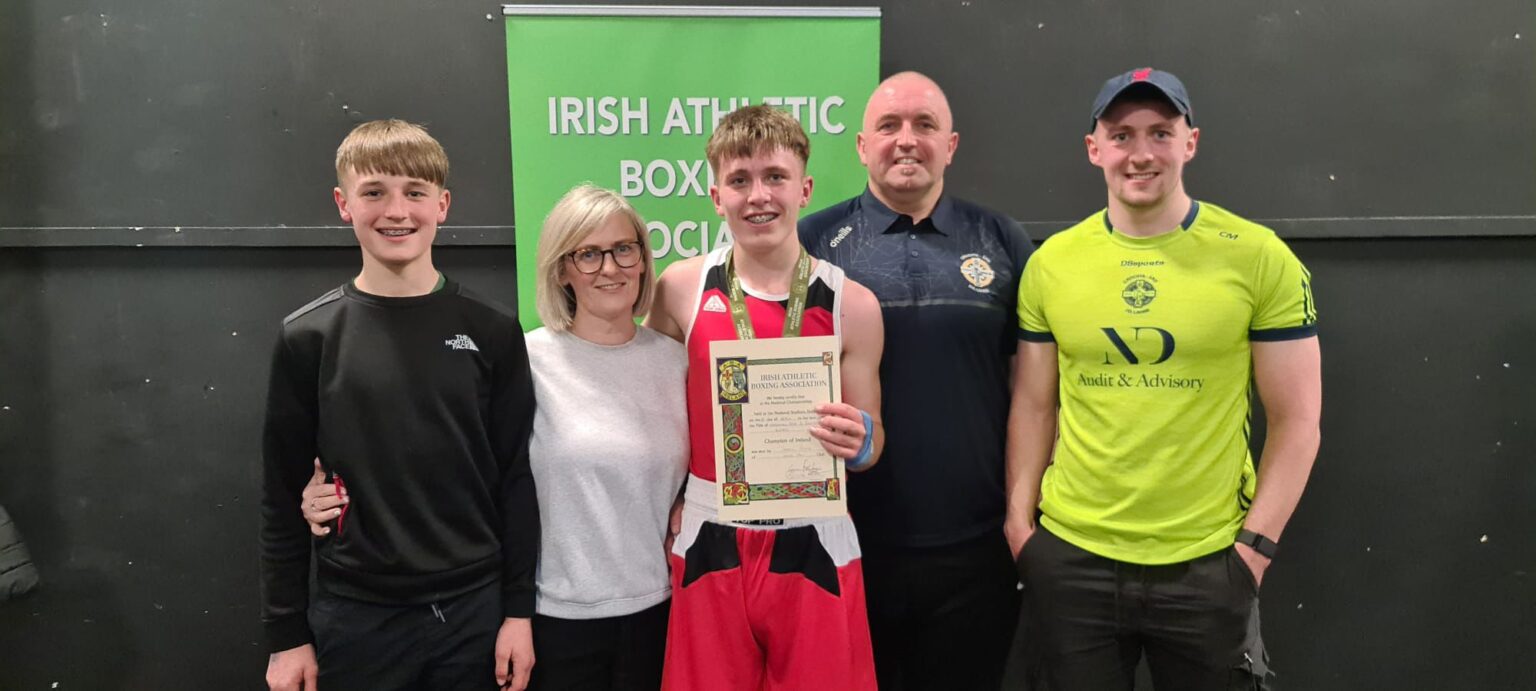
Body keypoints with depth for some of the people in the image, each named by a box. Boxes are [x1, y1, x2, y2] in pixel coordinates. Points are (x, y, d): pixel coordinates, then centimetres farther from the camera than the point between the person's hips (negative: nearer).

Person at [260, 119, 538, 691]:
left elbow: (515, 477, 1)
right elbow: (282, 496, 1)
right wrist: (286, 634, 1)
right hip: (355, 617, 0)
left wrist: (518, 610, -1)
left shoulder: (492, 332, -2)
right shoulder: (309, 337, -3)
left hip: (473, 609, 1)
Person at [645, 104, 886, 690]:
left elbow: (871, 441, 5)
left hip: (814, 543, 0)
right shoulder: (681, 289, -2)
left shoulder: (852, 304, -4)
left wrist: (859, 442, -17)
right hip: (709, 542, 1)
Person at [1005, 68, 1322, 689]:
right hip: (1068, 558, 2)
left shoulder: (1259, 257, -6)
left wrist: (1255, 544, -7)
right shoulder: (1050, 263, 0)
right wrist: (1019, 522, 0)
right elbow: (1033, 407, 6)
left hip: (1208, 565, -1)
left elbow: (1296, 418, -3)